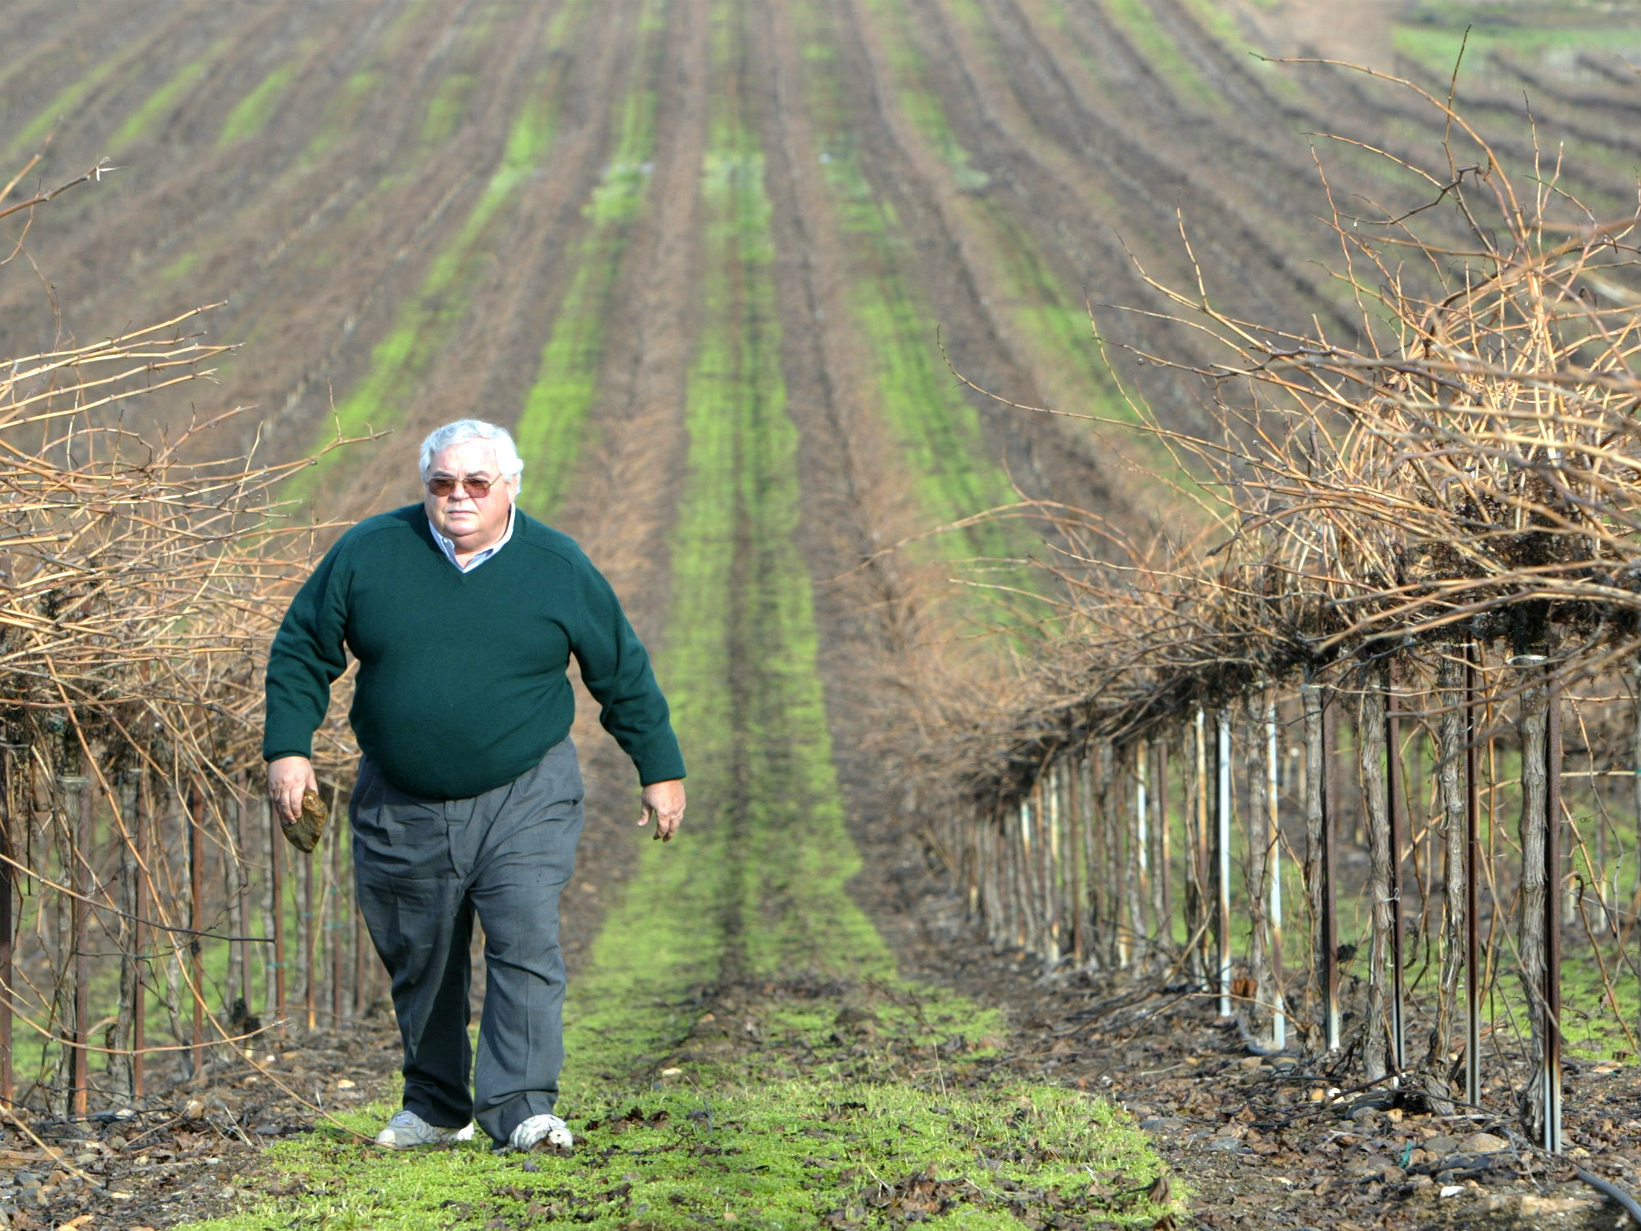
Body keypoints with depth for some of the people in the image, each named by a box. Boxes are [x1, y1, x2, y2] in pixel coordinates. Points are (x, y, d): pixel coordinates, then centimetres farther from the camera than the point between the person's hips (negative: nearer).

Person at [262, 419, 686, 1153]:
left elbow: (624, 674, 9)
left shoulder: (558, 568, 0)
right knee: (420, 962, 10)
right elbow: (302, 652, 8)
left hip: (525, 797, -2)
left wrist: (660, 769, 11)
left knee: (526, 943, -16)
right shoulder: (367, 554, 0)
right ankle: (435, 1107, 26)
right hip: (402, 809, 2)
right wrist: (288, 748, -2)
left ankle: (522, 1109, -15)